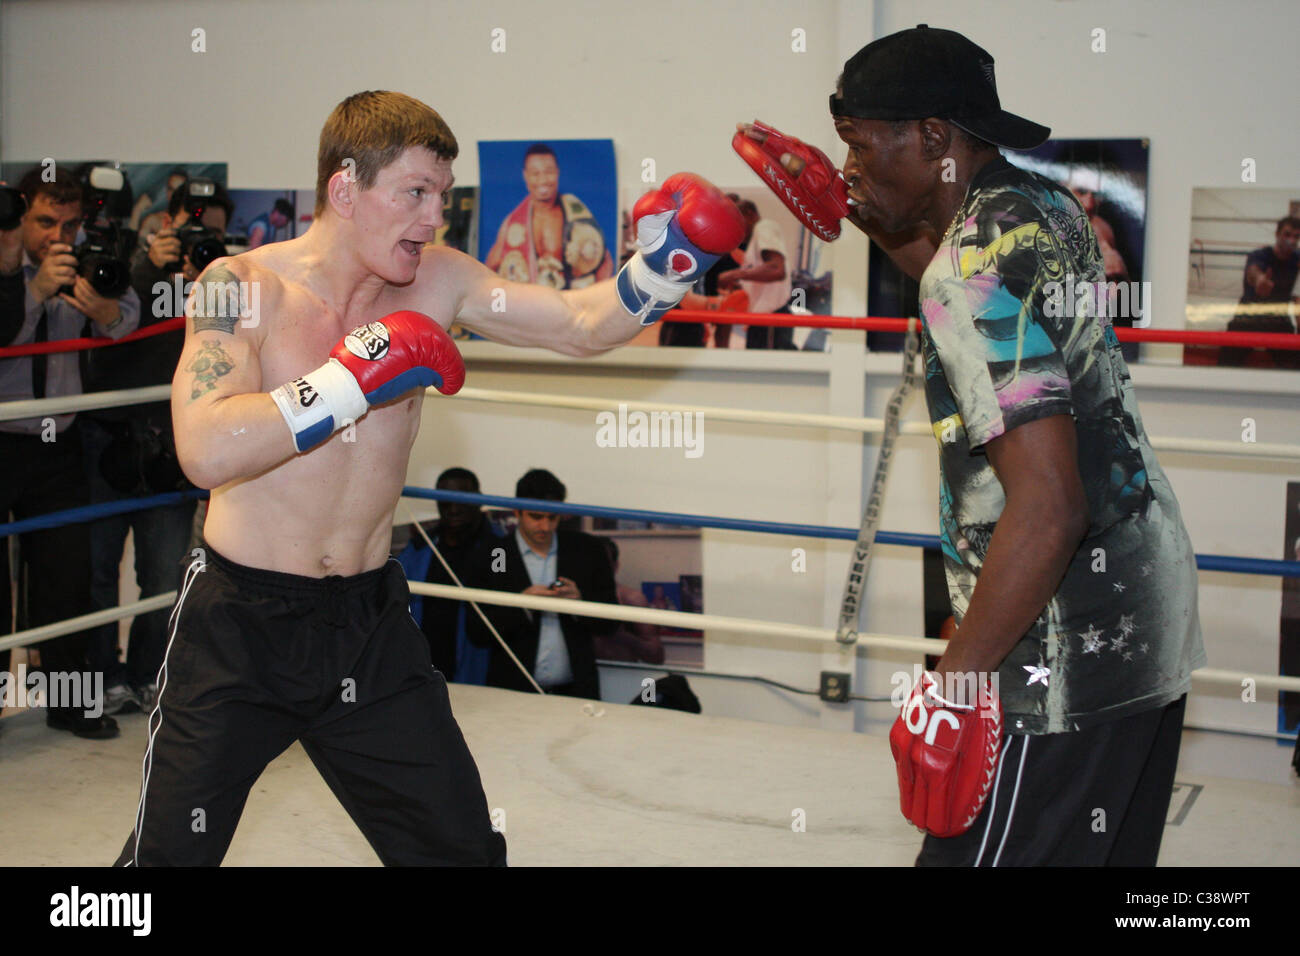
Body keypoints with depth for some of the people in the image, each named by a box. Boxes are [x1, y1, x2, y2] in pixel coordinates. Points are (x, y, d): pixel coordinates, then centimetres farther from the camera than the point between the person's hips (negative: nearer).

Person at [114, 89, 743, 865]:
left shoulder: (435, 283, -2)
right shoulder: (243, 288, -14)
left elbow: (583, 325, -1)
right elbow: (206, 453, -28)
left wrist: (670, 259, -18)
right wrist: (359, 375, -27)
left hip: (372, 621, 4)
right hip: (242, 624, -4)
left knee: (462, 845, 10)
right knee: (171, 852, 6)